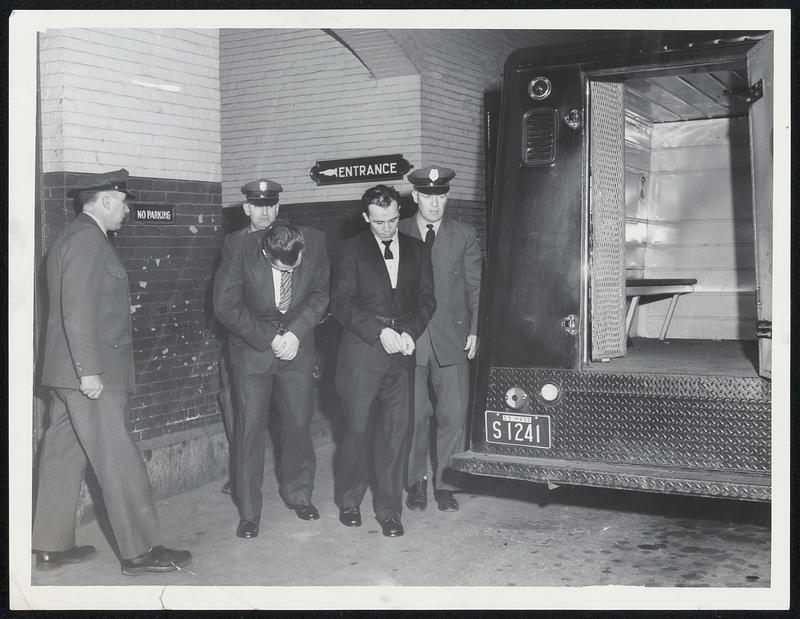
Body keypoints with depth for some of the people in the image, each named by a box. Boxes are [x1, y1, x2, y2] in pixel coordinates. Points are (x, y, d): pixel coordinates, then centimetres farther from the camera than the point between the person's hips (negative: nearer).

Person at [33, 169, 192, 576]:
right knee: (117, 461, -6)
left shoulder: (73, 237, 18)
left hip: (68, 373, 11)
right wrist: (89, 371, -23)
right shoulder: (87, 240, -15)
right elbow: (77, 310, -21)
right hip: (91, 373, -11)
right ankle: (139, 552, 1)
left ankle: (51, 546, 21)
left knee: (63, 455, 13)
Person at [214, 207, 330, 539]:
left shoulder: (316, 242, -16)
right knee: (251, 425, -3)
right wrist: (268, 339, -13)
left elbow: (320, 294, -1)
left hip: (297, 345, 2)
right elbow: (226, 306, -13)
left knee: (299, 422, 5)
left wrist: (296, 332, -13)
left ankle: (298, 495, 26)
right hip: (252, 346, -2)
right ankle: (249, 512, 8)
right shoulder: (239, 251, -22)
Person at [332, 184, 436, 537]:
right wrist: (380, 332, -14)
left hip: (401, 352, 2)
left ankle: (389, 509, 12)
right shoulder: (353, 251, 3)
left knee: (396, 430, 1)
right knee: (357, 429, 2)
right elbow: (341, 303, -4)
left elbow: (426, 299, 10)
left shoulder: (416, 250, 12)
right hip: (361, 351, -2)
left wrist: (410, 332, -7)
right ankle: (350, 501, 21)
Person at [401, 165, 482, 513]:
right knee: (414, 415, 3)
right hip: (408, 340, -1)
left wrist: (474, 330, -3)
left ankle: (444, 484, 15)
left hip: (451, 338, 1)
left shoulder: (464, 236, 7)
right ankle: (416, 482, 19)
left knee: (453, 415, 1)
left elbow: (476, 286, 7)